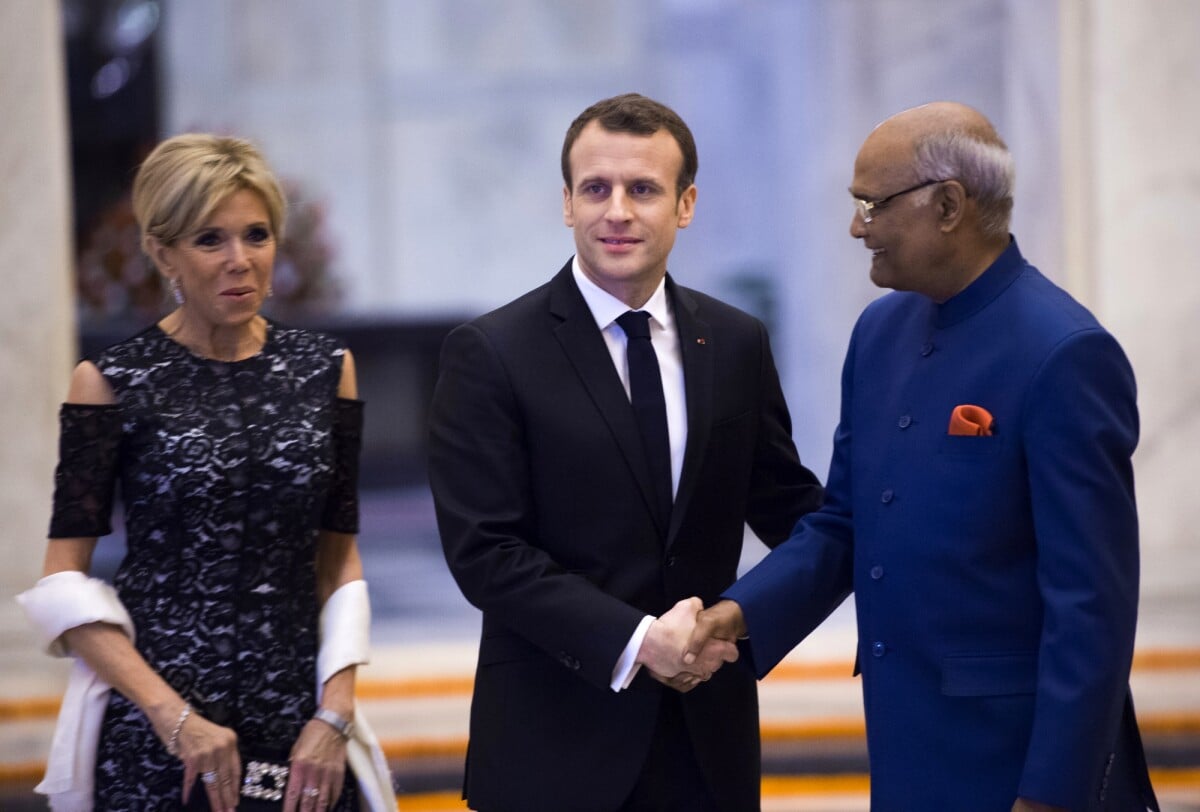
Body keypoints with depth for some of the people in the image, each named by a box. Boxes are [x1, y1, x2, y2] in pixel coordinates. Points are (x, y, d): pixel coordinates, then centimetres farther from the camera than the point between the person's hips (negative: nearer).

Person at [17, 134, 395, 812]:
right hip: (155, 740, -3)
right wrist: (175, 716, -14)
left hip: (300, 729, 3)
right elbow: (65, 584, -5)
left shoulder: (326, 369, 5)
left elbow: (339, 559, 8)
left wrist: (335, 714, -4)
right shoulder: (113, 381, -4)